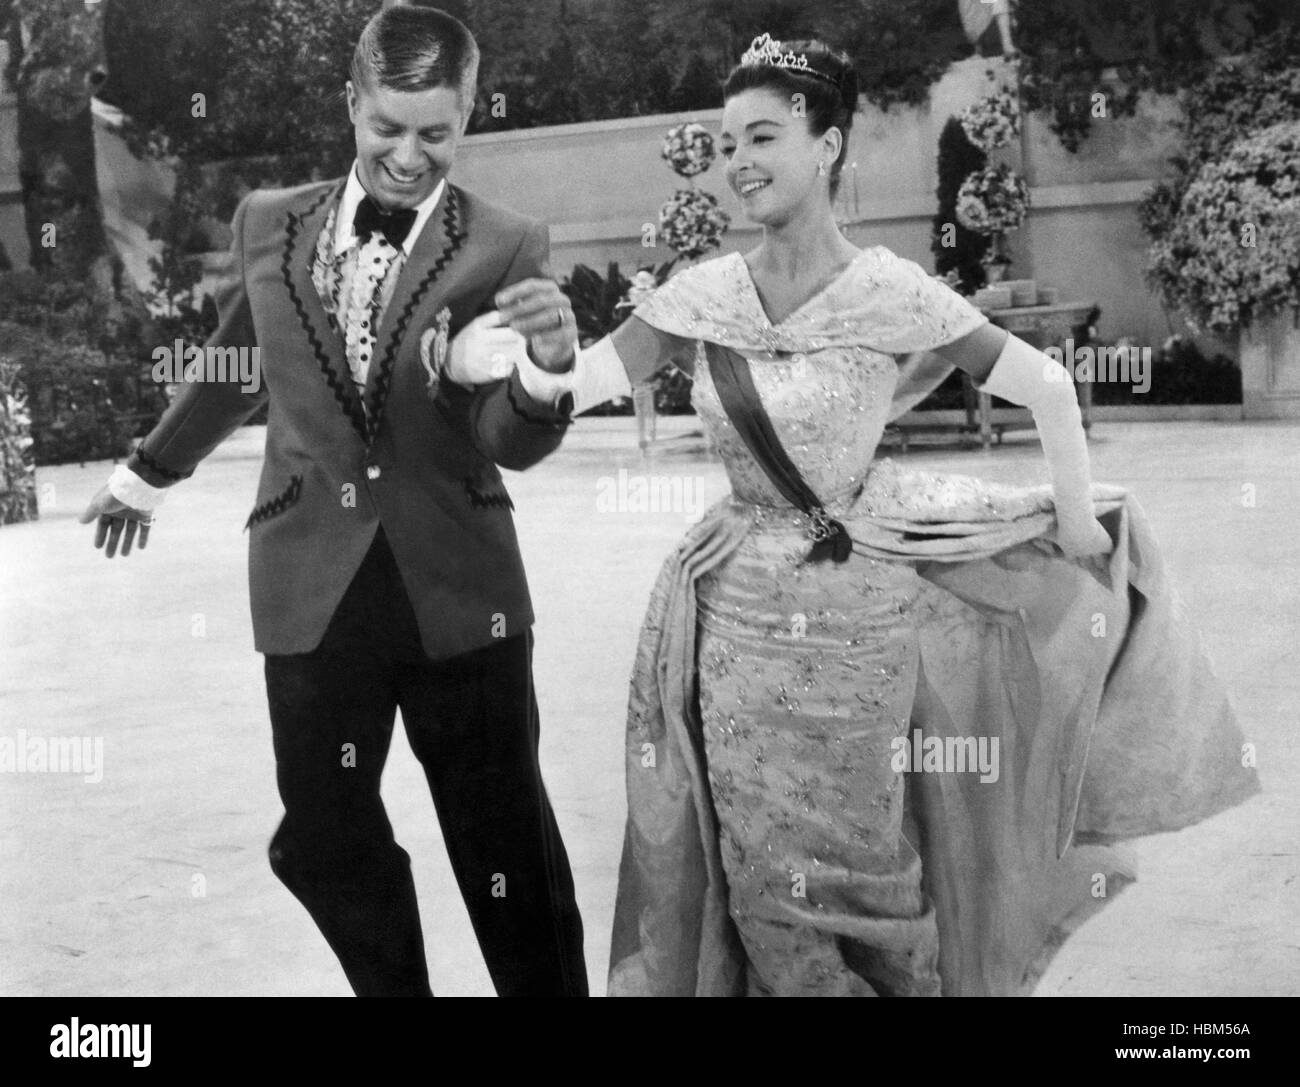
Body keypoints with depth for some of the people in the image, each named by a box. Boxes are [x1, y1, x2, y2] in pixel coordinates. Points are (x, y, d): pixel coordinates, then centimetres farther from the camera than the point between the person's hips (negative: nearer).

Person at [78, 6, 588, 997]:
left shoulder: (506, 249, -5)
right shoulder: (270, 223, 4)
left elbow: (510, 443, -11)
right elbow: (233, 371, 21)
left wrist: (546, 370, -33)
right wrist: (149, 471, 32)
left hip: (458, 590, -2)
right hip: (314, 589, 3)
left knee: (507, 852, 5)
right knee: (324, 842, 9)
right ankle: (393, 988, 32)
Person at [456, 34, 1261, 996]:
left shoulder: (887, 292, -13)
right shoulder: (706, 294, -3)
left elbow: (1046, 385, -8)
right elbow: (583, 380, -12)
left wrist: (1079, 532, -5)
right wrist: (502, 362, -31)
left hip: (858, 611, -3)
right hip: (737, 615, 3)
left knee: (867, 862, 10)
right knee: (759, 873, 12)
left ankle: (905, 978, 37)